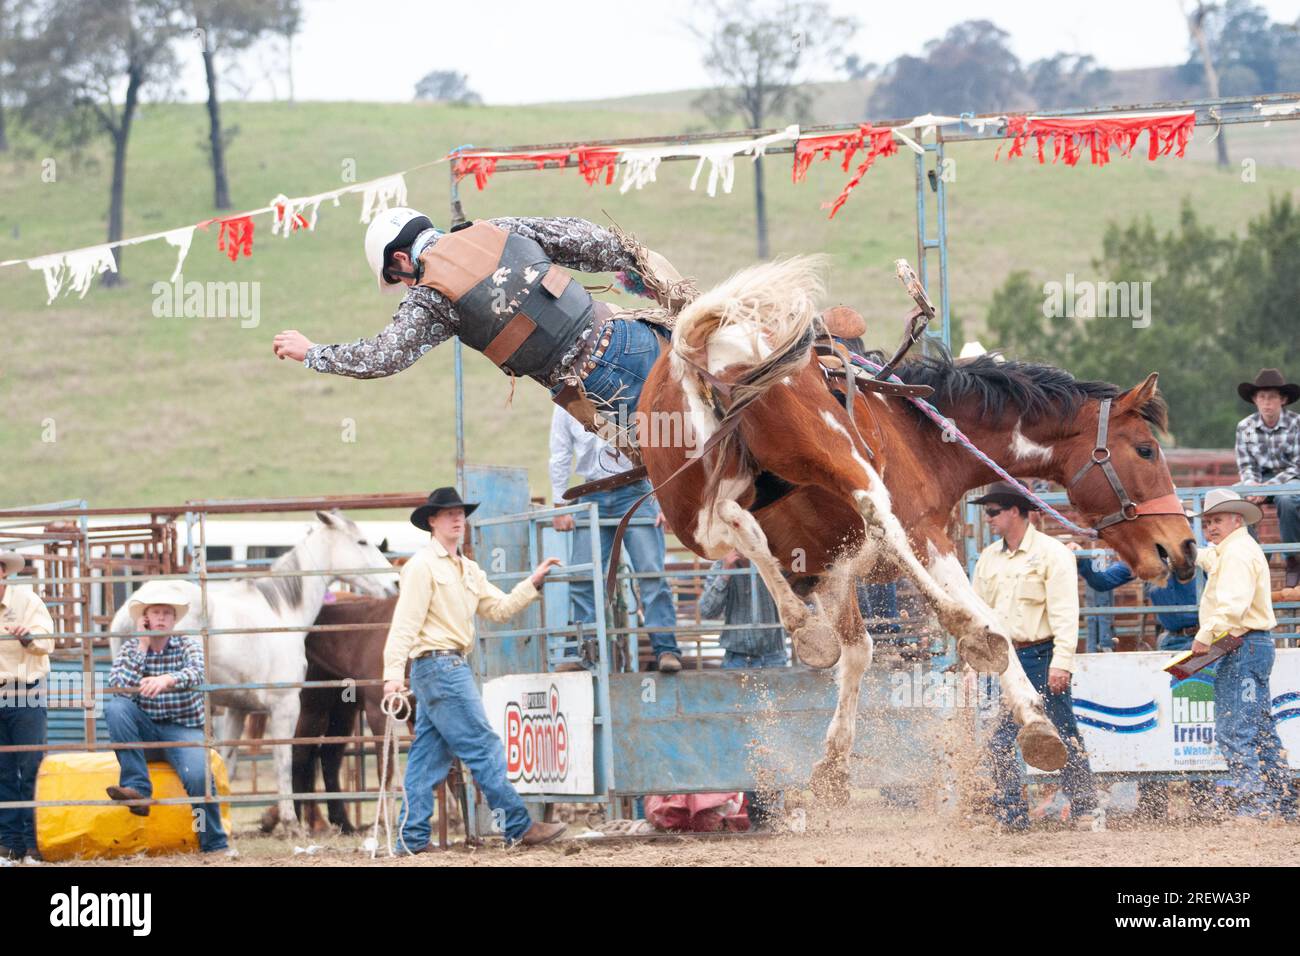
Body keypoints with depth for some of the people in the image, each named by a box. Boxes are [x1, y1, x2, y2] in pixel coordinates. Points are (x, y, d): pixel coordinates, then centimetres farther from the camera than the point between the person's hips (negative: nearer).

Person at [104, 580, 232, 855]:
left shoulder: (188, 645, 0)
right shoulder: (131, 648, 4)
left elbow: (196, 674, -24)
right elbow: (119, 688, -13)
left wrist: (167, 679, -45)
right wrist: (143, 646, -12)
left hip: (184, 729, -2)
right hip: (145, 730, 2)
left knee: (197, 775, -31)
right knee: (115, 707, -27)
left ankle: (215, 844, -14)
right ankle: (137, 787, -30)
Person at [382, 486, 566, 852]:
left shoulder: (467, 569, 18)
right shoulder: (423, 565, -9)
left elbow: (500, 608, 17)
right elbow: (406, 622, -16)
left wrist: (532, 583, 6)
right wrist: (393, 671, -24)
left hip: (450, 667, 9)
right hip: (438, 663, -9)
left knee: (429, 757, 8)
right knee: (483, 748, -7)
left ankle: (414, 837, 9)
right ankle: (520, 827, -6)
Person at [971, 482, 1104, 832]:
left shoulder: (1051, 553, -7)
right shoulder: (989, 558, 13)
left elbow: (1065, 612, -13)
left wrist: (1061, 662, -20)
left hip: (1040, 655, -6)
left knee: (1063, 734, -1)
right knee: (1000, 740, 2)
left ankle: (1087, 810, 7)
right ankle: (1011, 816, 9)